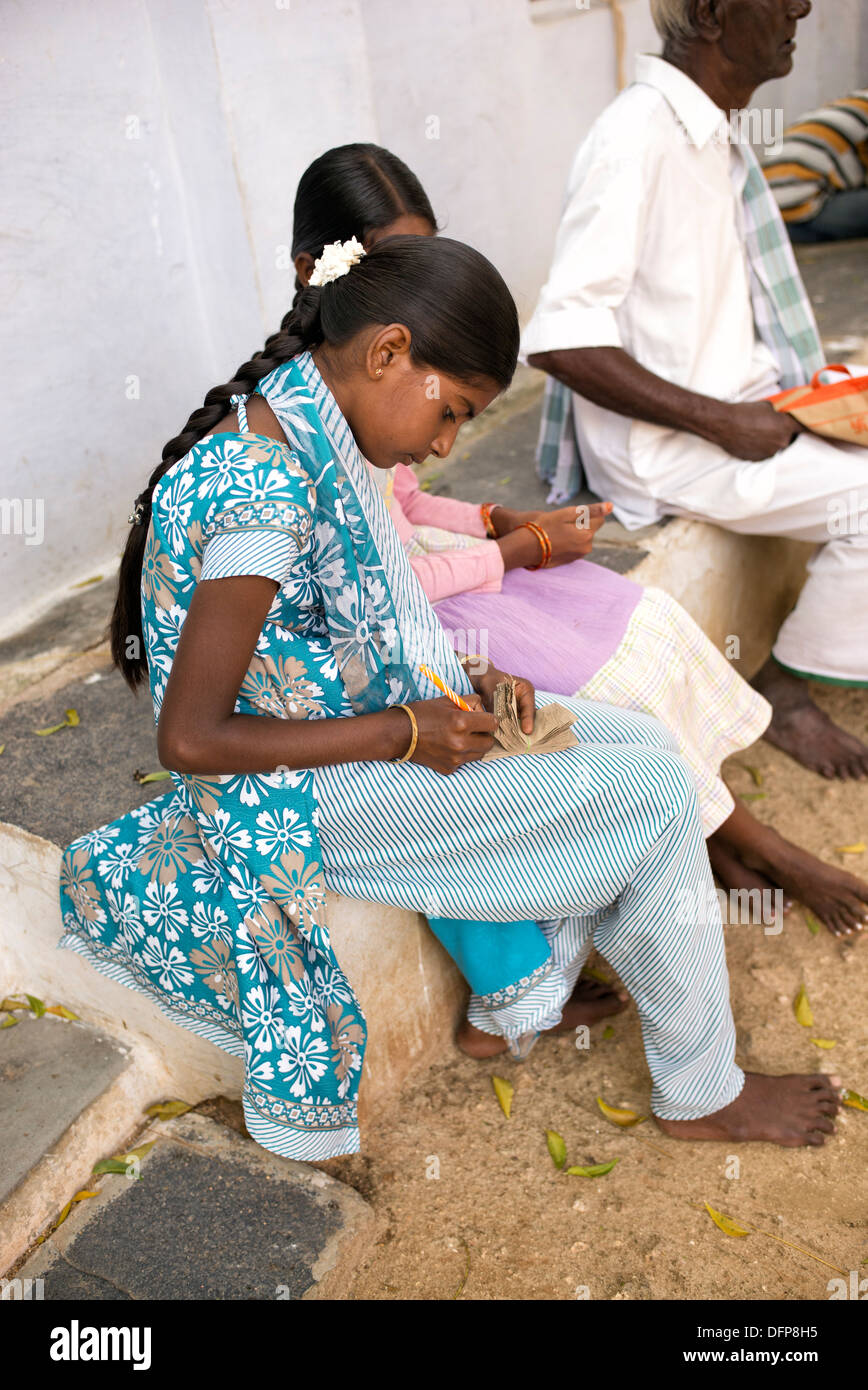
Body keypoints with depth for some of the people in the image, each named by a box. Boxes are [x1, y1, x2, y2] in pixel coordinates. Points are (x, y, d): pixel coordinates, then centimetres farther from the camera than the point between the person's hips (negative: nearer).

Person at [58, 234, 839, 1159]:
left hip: (353, 725, 10)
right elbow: (189, 740, -27)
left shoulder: (292, 429, 2)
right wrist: (405, 734, -20)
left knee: (644, 742, 7)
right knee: (658, 797, -9)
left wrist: (461, 682, -2)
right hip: (306, 797, -9)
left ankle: (519, 1000, 21)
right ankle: (702, 1095, 11)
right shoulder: (262, 493, -28)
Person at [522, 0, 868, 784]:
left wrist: (805, 393, 4)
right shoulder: (637, 138, -19)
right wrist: (724, 424, -21)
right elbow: (560, 340, -25)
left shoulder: (717, 133, 9)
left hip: (741, 406, 9)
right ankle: (786, 688, 1)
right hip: (662, 447, -9)